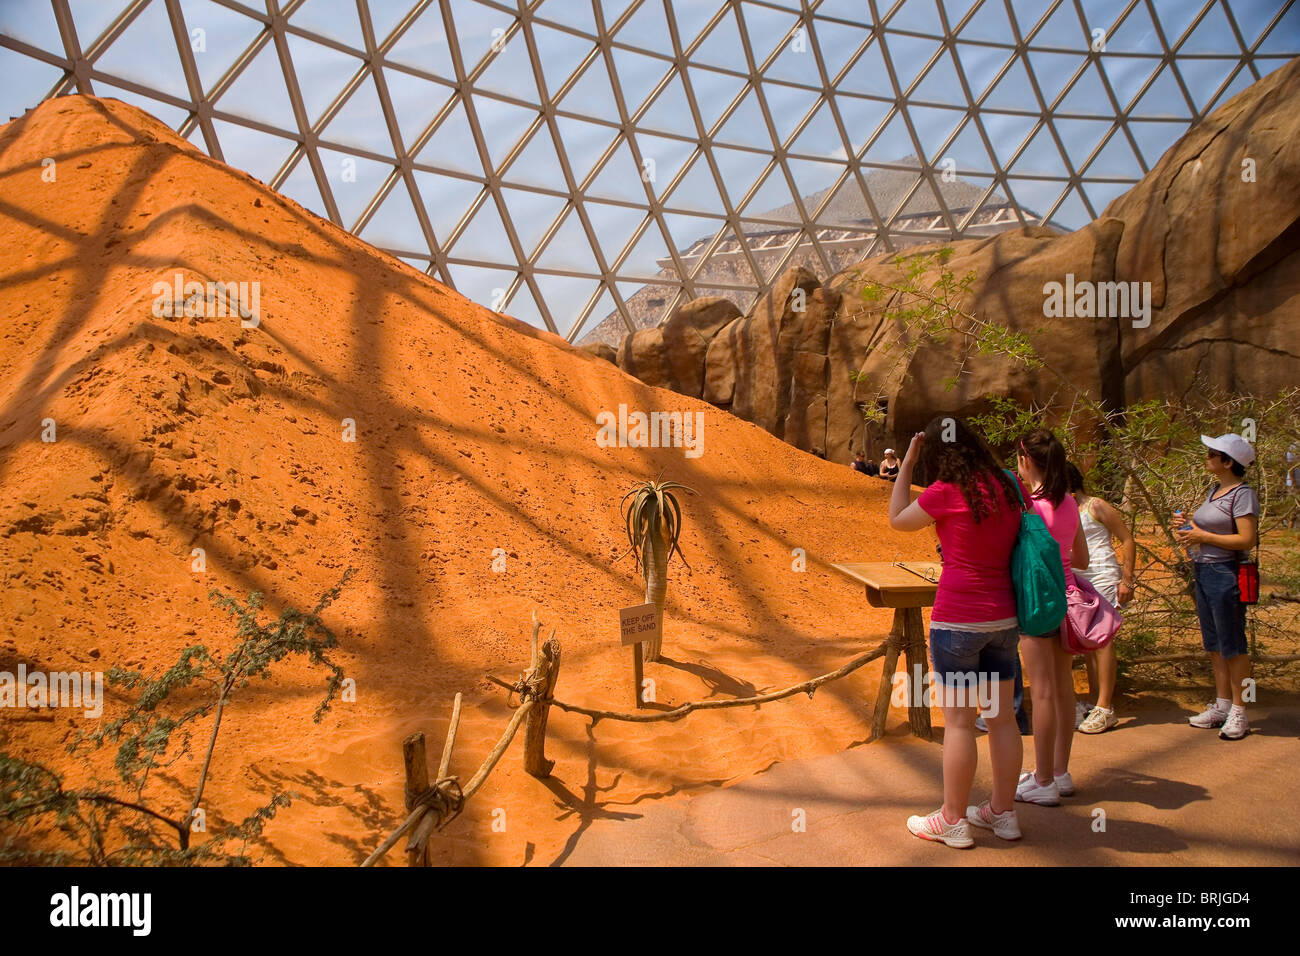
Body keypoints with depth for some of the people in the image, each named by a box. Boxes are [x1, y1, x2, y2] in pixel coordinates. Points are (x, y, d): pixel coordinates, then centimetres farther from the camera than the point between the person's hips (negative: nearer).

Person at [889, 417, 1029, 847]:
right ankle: (1002, 812, 26)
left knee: (958, 721, 2)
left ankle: (953, 820, 13)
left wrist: (906, 462, 4)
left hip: (957, 621, -6)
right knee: (1002, 717, 14)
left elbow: (897, 519, 2)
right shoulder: (1006, 488, 4)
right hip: (1002, 618, 7)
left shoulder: (946, 492, -14)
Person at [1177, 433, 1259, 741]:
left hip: (1225, 574, -9)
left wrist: (1203, 536, -16)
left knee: (1233, 645, -1)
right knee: (1214, 644, 14)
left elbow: (1247, 540, -20)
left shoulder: (1242, 494, -13)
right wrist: (1189, 530, 5)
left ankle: (1239, 712, 7)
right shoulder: (1215, 489, 14)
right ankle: (1222, 706, 23)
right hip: (1203, 572, 9)